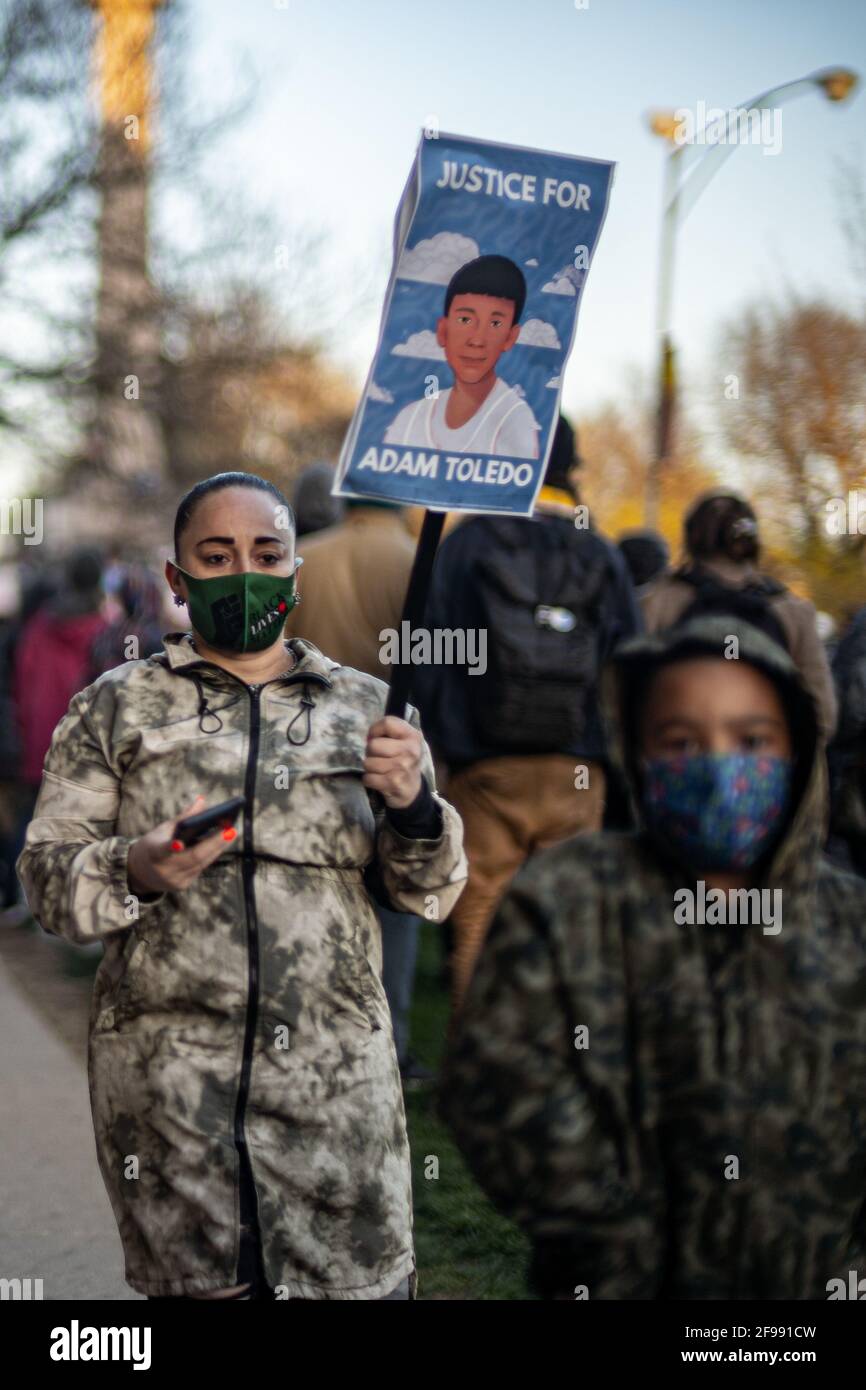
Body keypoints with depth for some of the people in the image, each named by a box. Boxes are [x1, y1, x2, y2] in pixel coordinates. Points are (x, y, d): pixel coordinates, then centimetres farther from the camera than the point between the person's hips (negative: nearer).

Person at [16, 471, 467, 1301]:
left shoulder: (363, 707, 10)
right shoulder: (116, 707, 8)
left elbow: (429, 889, 11)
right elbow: (45, 877, 5)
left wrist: (413, 806, -11)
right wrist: (133, 874, -16)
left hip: (336, 1076, 1)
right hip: (165, 1077, 0)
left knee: (362, 1281, 0)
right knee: (192, 1280, 7)